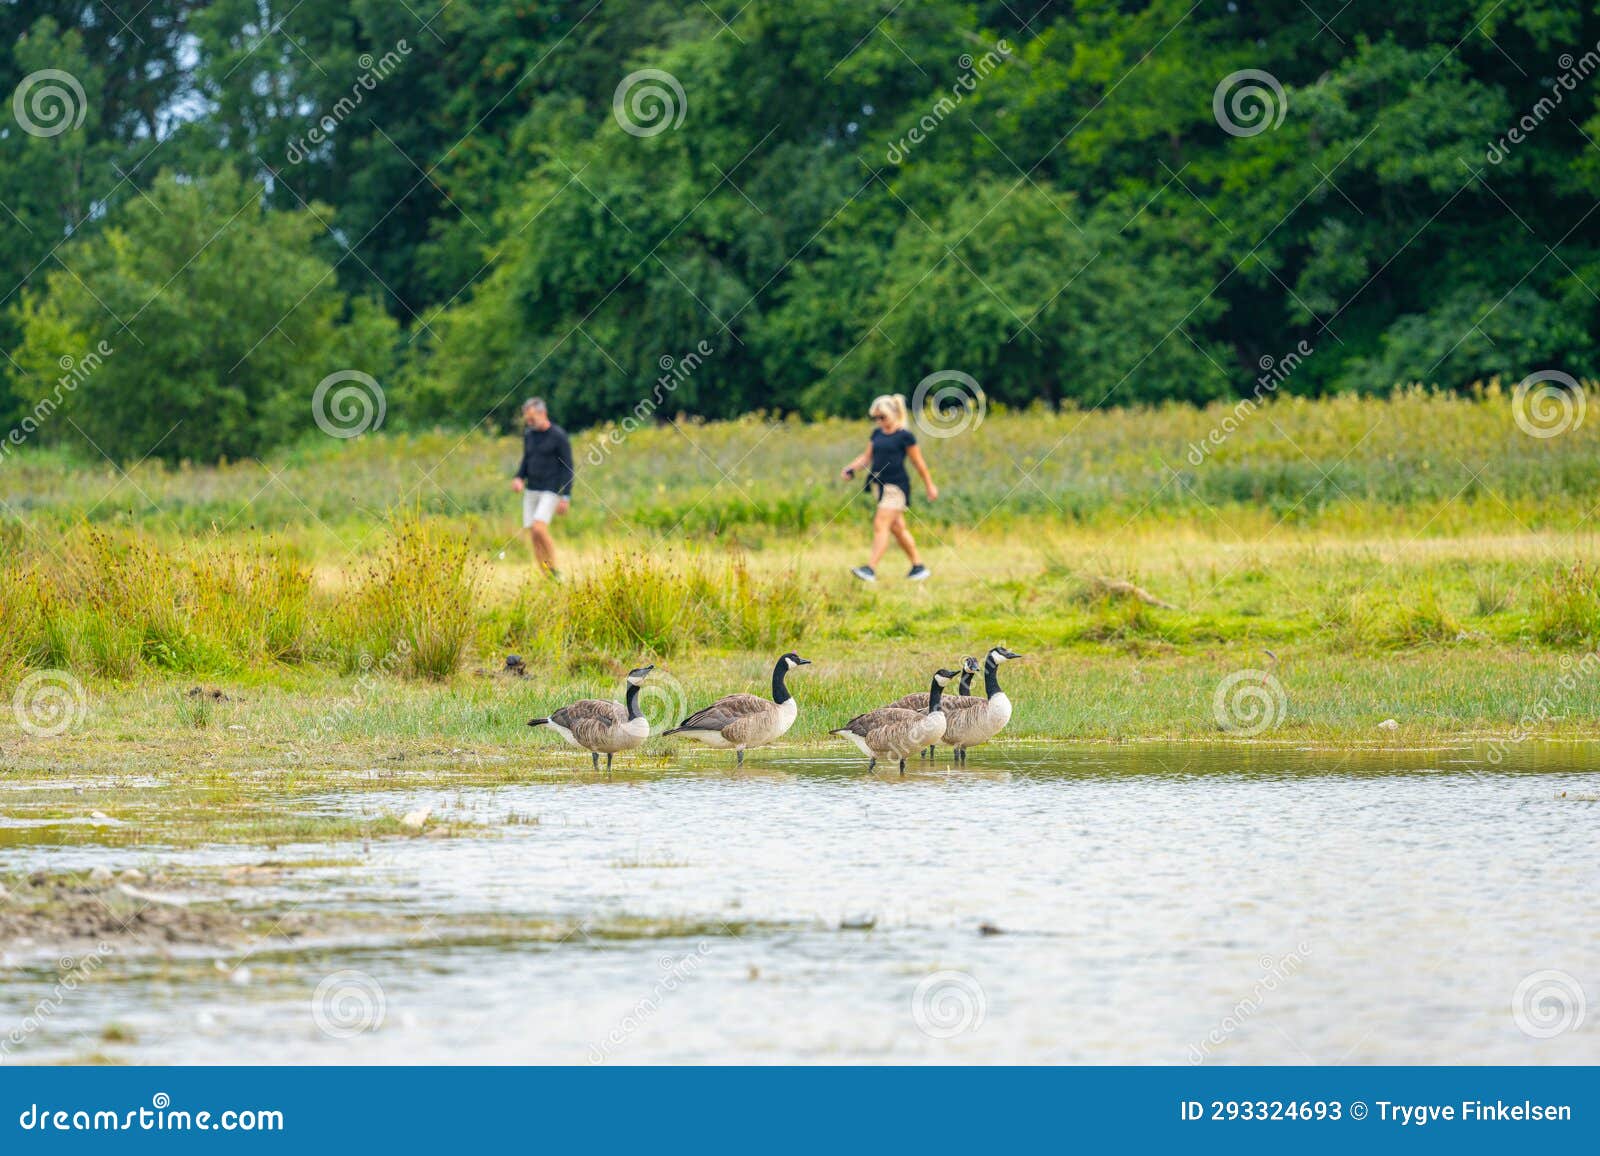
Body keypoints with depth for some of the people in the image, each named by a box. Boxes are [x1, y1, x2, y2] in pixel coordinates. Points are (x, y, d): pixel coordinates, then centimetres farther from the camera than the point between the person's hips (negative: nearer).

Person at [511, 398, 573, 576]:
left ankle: (553, 571, -9)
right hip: (531, 491, 6)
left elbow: (567, 467, -9)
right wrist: (519, 478, 0)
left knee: (539, 528, -22)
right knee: (533, 537, 0)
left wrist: (565, 497, -13)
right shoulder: (529, 435, 8)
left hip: (550, 492, -6)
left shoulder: (559, 436, -10)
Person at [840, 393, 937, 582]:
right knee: (897, 528, 13)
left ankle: (871, 569, -23)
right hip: (879, 484, 8)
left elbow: (919, 463, -3)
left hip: (896, 486, -8)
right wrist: (851, 469, 0)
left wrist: (930, 486, 3)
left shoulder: (905, 436, -8)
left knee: (881, 525, -17)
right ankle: (918, 566, 25)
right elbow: (867, 456, 16)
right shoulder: (877, 433, 11)